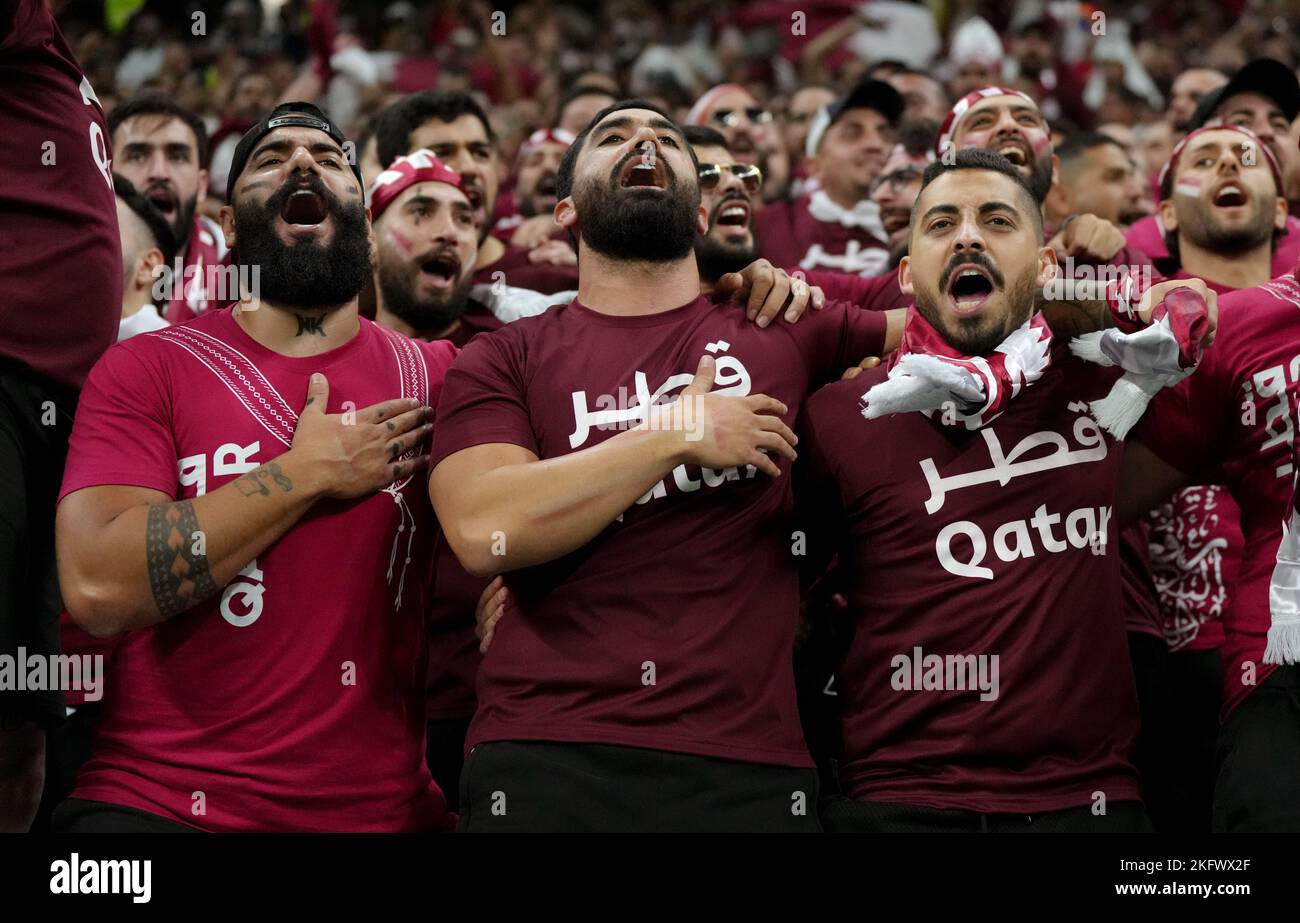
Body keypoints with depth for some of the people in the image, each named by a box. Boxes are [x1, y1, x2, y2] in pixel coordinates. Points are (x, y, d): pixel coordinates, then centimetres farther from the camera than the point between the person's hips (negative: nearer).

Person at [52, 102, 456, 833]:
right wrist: (309, 472, -12)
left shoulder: (436, 378, 5)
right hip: (158, 802, -2)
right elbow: (99, 586, -16)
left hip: (387, 808, 3)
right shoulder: (148, 369, -2)